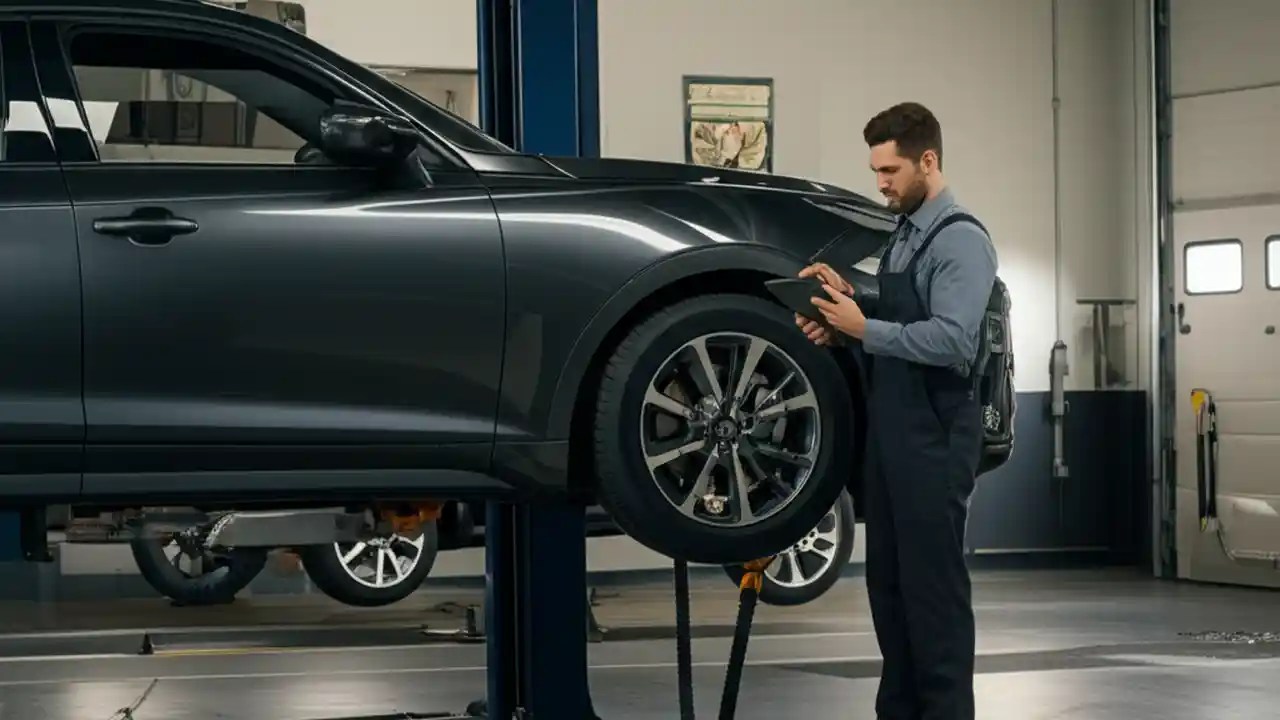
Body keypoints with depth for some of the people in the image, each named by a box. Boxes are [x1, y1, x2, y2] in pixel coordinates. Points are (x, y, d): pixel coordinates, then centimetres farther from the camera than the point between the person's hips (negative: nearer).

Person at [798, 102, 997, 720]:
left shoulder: (960, 241, -13)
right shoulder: (902, 236, 16)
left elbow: (952, 340, -23)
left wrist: (863, 329, -19)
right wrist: (846, 299, 3)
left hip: (934, 442, -9)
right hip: (890, 437, 9)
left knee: (934, 586, -5)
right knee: (889, 583, 12)